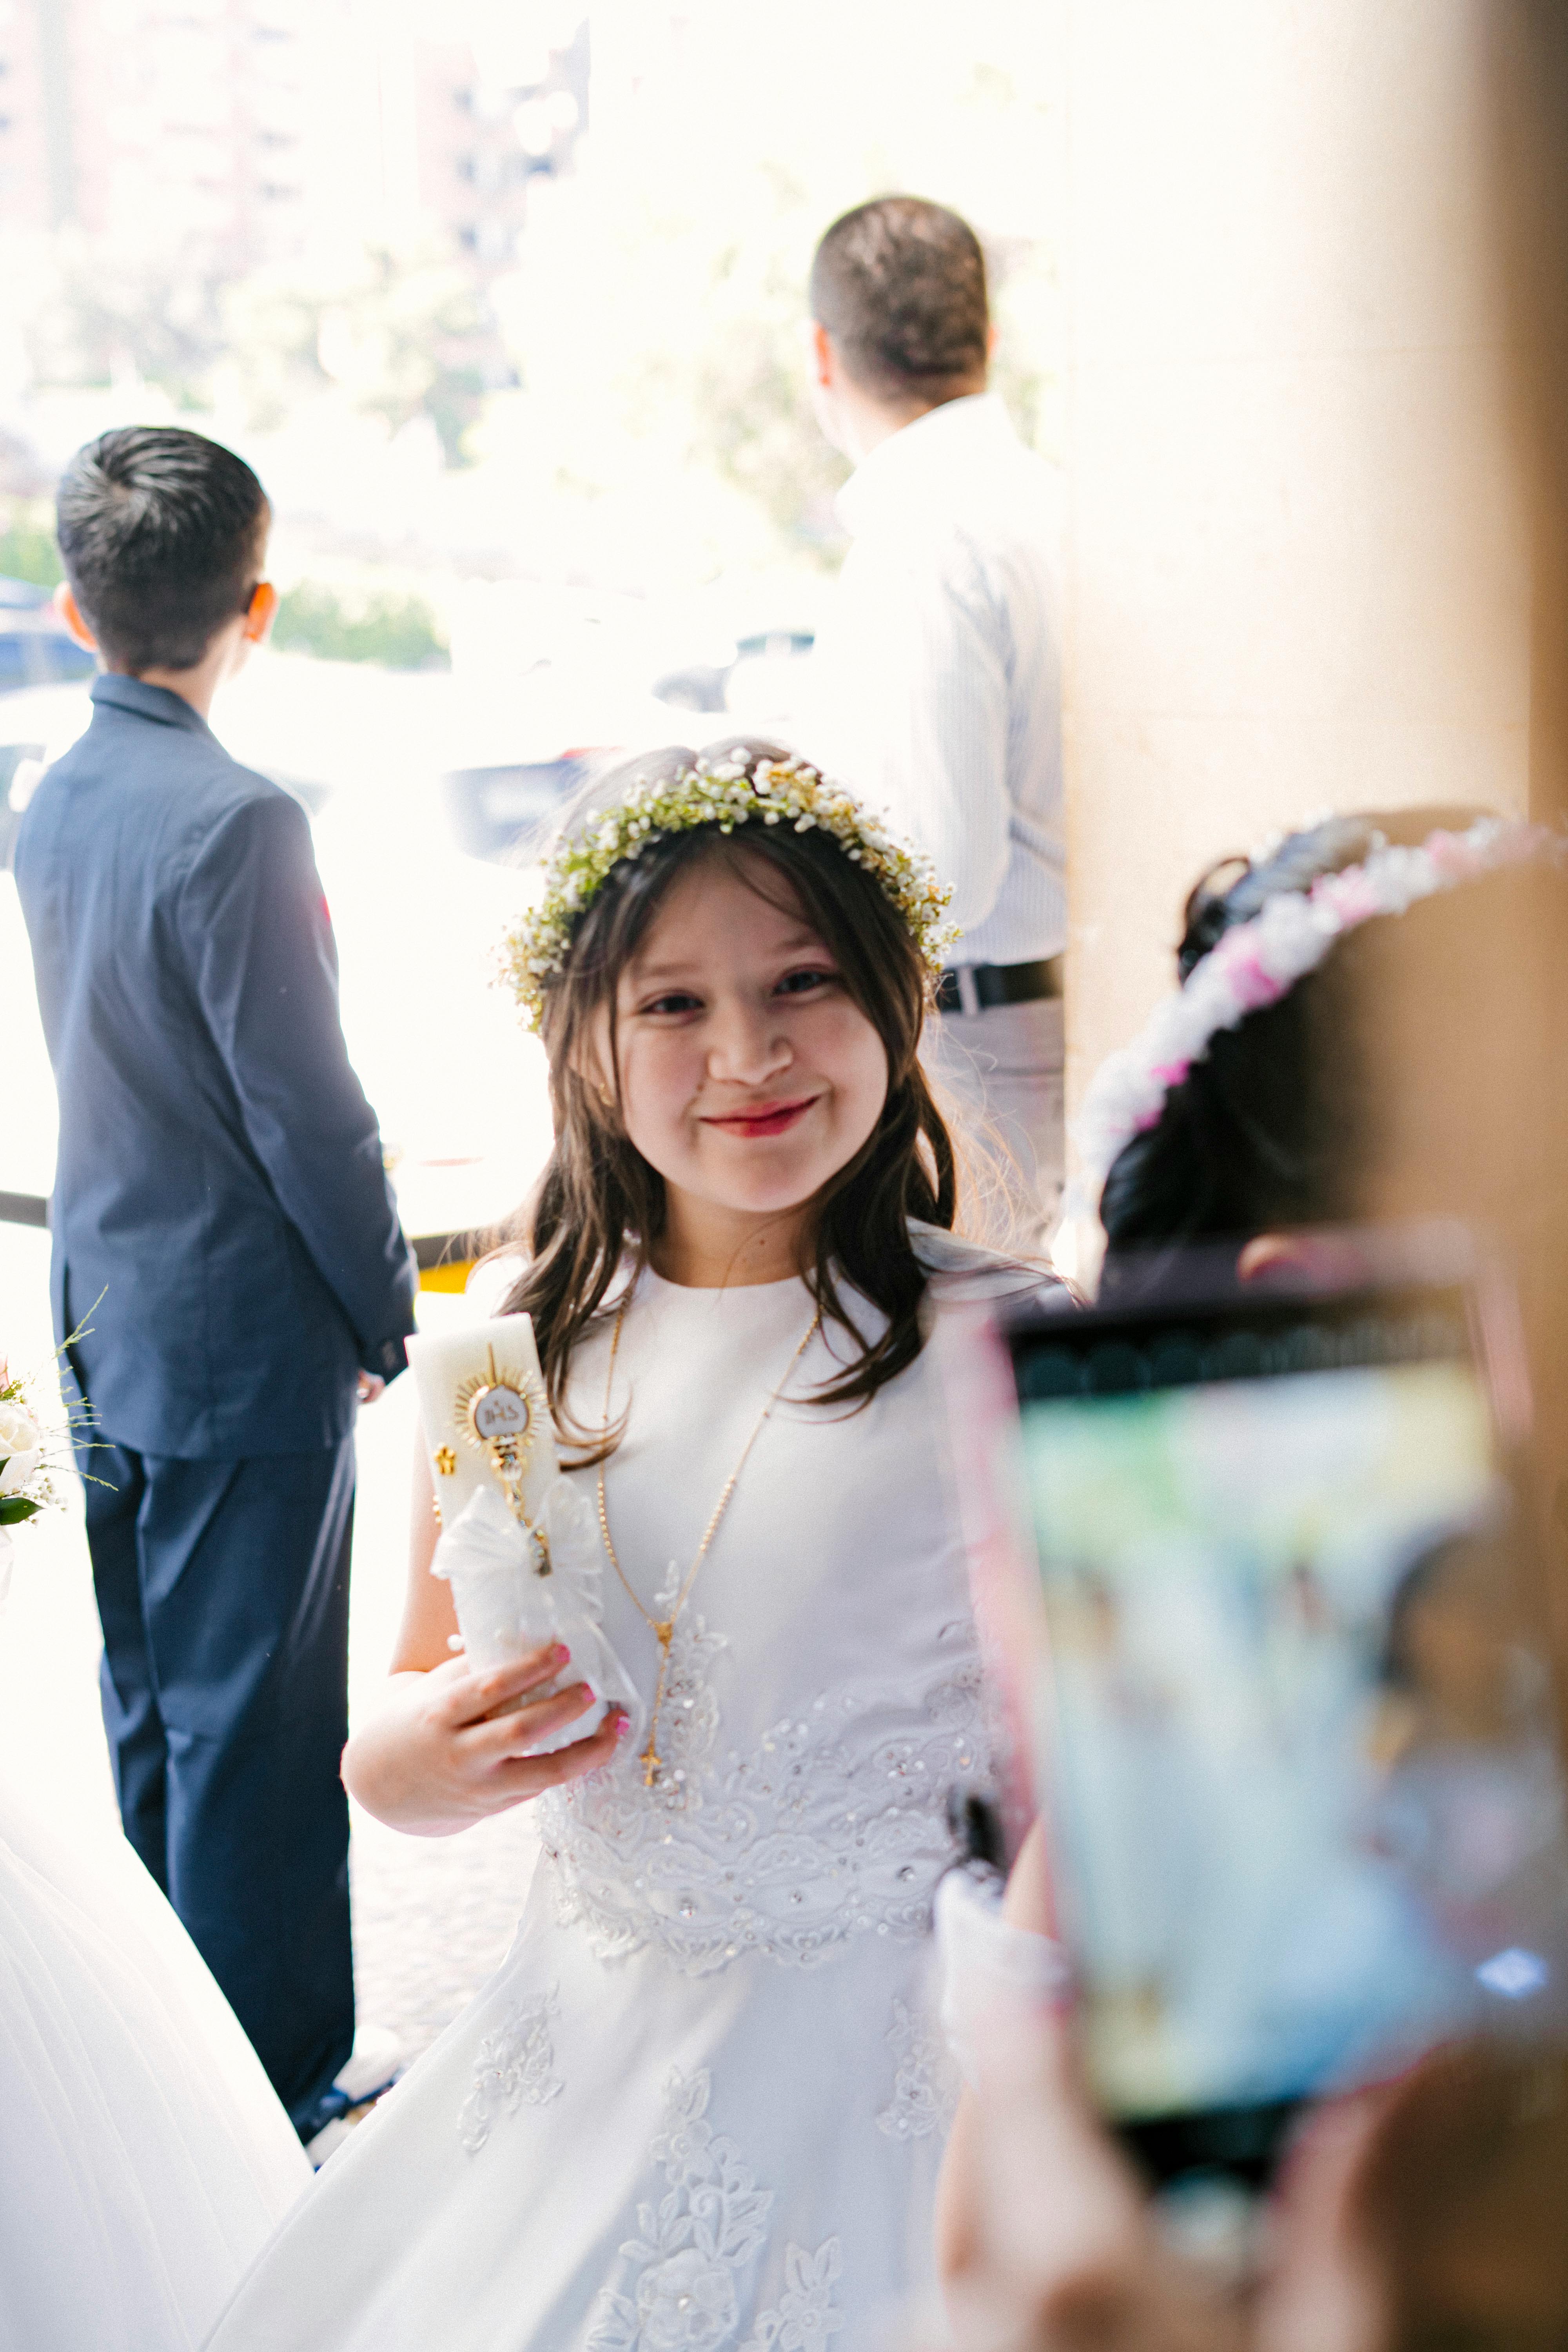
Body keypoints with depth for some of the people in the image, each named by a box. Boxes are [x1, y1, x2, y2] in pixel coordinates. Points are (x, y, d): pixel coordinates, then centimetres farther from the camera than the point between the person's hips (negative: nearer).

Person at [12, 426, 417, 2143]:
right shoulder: (237, 824, -21)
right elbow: (305, 1111, -19)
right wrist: (389, 1310, -5)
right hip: (245, 1346, -8)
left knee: (153, 1712, 18)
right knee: (256, 1727, 2)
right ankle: (272, 2087, 14)